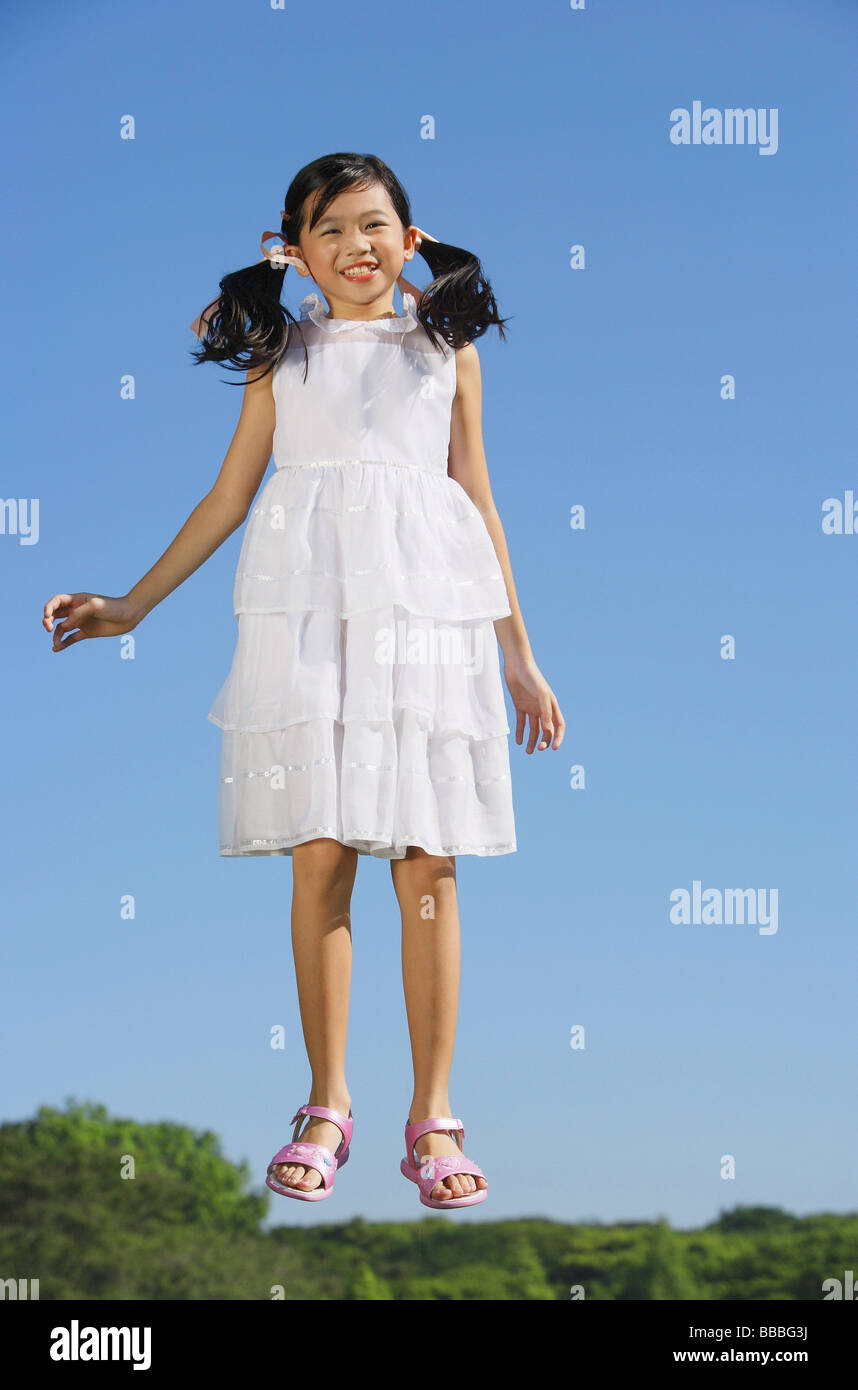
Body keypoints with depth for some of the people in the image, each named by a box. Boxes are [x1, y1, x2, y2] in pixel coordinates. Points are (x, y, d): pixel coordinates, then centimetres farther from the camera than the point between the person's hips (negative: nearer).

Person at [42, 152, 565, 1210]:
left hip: (427, 607, 0)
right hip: (306, 614, 0)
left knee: (428, 865, -3)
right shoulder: (283, 356, 16)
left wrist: (519, 653, 14)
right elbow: (228, 497, 18)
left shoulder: (447, 349, 16)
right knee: (319, 859, -2)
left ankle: (433, 1113, 4)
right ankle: (327, 1104, 9)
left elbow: (477, 499, 16)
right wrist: (131, 606, 16)